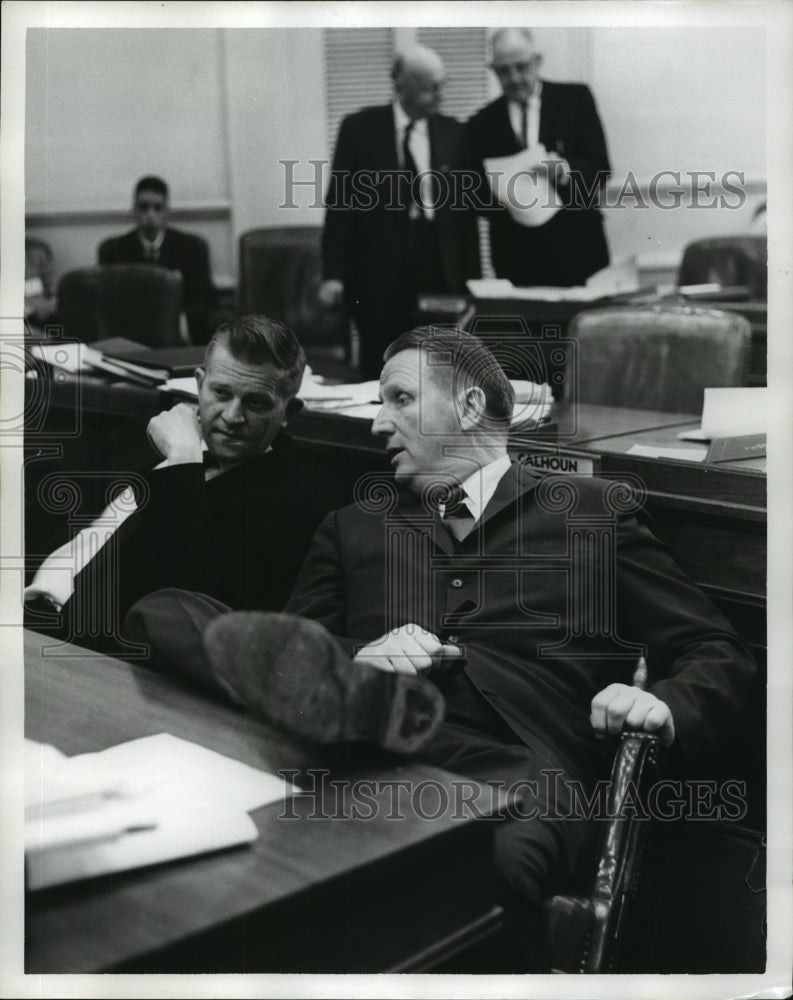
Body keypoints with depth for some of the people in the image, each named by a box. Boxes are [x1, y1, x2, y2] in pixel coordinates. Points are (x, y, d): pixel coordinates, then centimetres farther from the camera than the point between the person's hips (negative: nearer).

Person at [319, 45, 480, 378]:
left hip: (441, 272, 2)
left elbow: (465, 207, 9)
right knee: (380, 374, 4)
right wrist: (333, 273, -7)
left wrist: (472, 277, 6)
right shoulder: (360, 128, 0)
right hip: (379, 274, -2)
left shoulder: (452, 132, 8)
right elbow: (340, 201, 0)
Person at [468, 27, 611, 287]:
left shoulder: (575, 99, 5)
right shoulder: (482, 124, 9)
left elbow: (599, 168, -1)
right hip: (515, 257, 1)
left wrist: (564, 170, -21)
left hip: (575, 248, -1)